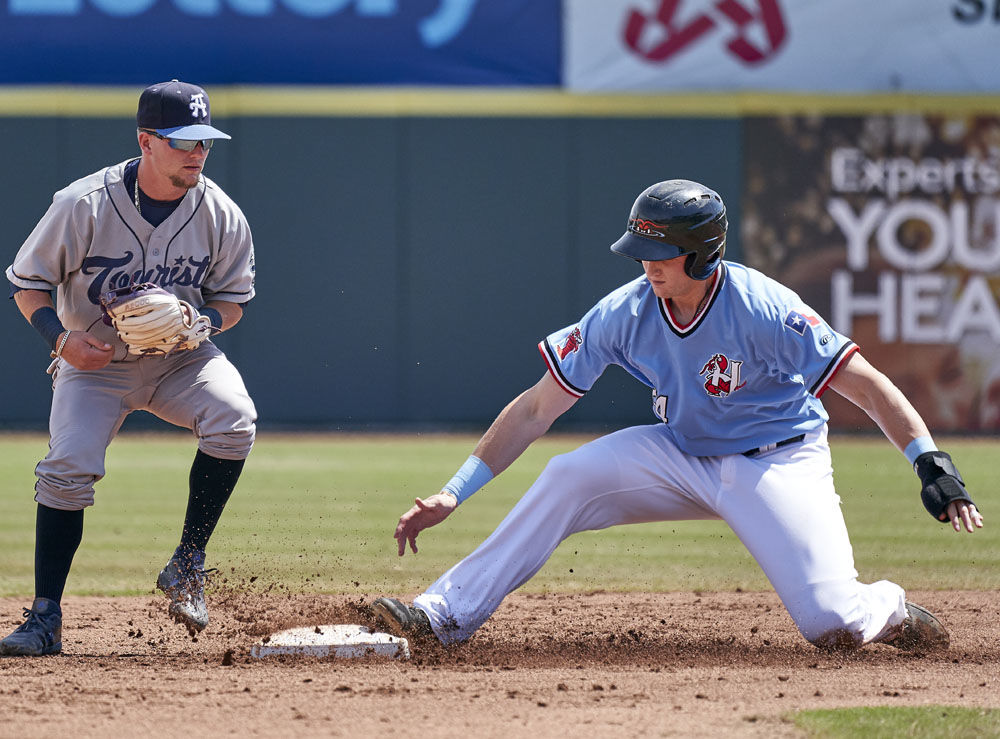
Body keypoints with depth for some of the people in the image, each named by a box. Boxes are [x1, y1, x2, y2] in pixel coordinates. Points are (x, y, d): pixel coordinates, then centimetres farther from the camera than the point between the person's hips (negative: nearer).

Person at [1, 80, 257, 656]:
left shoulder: (221, 215, -12)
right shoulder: (84, 205, -19)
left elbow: (233, 299, 2)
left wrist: (200, 323, -21)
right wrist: (61, 337, -26)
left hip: (181, 360, 2)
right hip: (95, 362, -1)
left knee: (234, 420, -27)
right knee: (67, 470, -21)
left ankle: (188, 564, -11)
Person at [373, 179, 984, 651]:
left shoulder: (763, 310, -27)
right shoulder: (625, 313, -14)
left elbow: (869, 385, -26)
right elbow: (537, 410, -9)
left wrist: (933, 466, -38)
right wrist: (453, 494, -14)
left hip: (780, 460, -4)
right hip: (683, 458, 4)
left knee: (834, 624, -22)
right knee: (568, 478, -18)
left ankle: (888, 612, 15)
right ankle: (449, 614, -14)